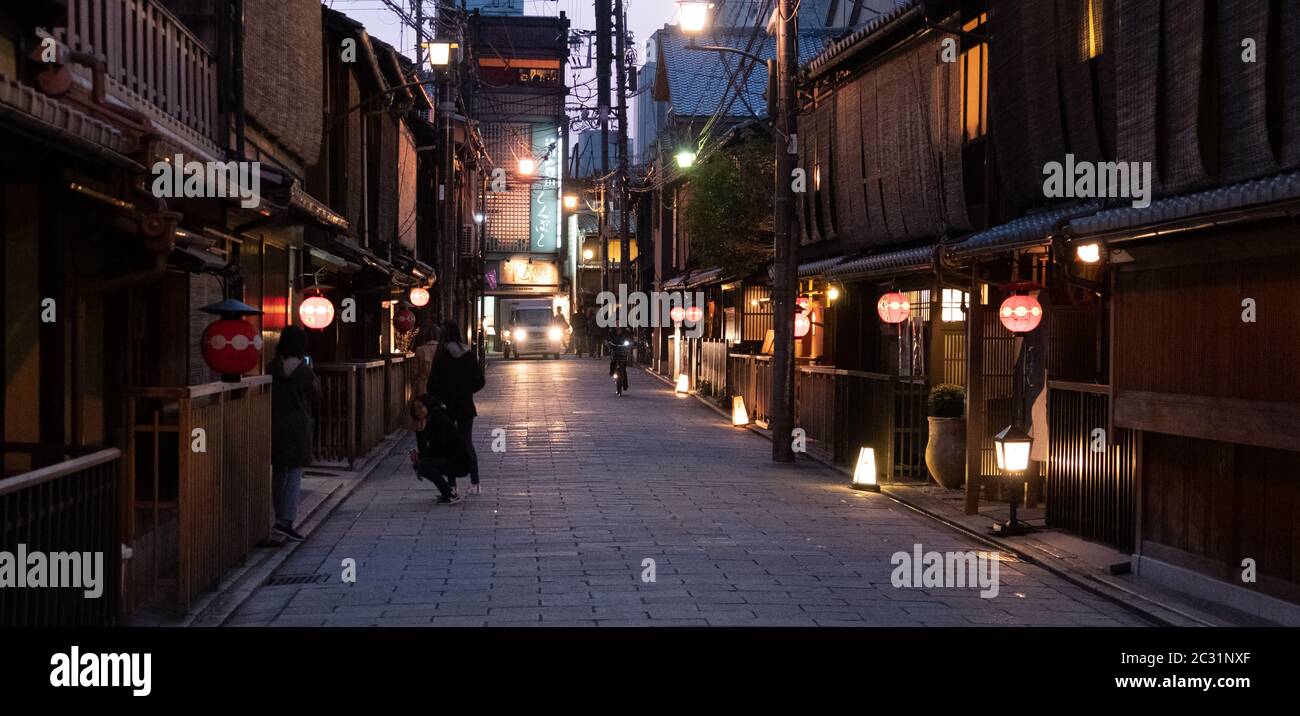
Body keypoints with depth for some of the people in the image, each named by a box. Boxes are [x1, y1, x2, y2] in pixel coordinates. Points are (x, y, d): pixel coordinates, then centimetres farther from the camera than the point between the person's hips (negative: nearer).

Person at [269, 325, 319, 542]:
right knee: (295, 474, -3)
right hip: (298, 425, -4)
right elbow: (316, 394, 3)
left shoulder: (272, 367, -3)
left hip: (275, 424, 4)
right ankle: (286, 521, -13)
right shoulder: (304, 370, -11)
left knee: (278, 473, 16)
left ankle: (280, 516, 25)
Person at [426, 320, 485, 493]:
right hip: (466, 406, 3)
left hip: (447, 406, -3)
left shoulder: (441, 356, -11)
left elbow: (433, 383, -11)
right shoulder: (470, 355, 0)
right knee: (467, 443, 11)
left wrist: (435, 399, 6)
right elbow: (479, 381, 2)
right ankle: (474, 483, 7)